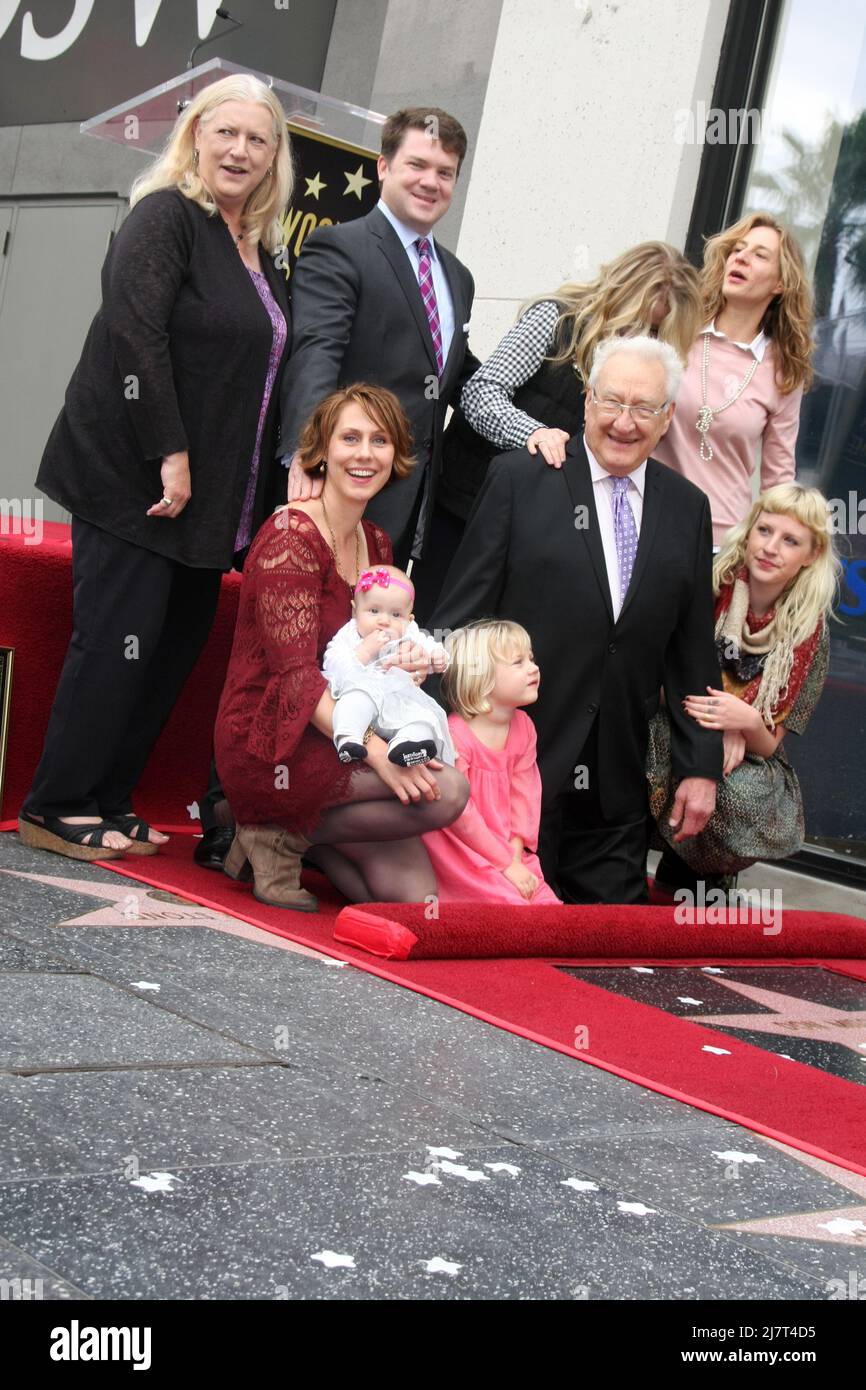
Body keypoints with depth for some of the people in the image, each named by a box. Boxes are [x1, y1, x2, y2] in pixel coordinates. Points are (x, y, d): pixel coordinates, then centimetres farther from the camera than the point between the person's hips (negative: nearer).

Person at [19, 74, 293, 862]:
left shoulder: (261, 251, 16)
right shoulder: (165, 218, -9)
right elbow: (136, 337, -19)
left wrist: (264, 494, 11)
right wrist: (170, 455, -22)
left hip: (205, 494, 8)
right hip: (135, 480, -8)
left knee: (178, 644, 8)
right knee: (118, 641, -6)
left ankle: (107, 801, 17)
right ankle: (57, 809, 5)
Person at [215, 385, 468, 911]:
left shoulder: (376, 542, 12)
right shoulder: (290, 538, -13)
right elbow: (296, 675, -21)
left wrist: (408, 660, -4)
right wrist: (376, 752, -32)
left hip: (332, 737, 8)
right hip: (271, 744, -8)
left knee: (416, 896, -9)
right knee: (446, 789, -24)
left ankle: (297, 830, 10)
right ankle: (283, 837, -8)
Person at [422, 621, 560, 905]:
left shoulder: (523, 726, 4)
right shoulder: (454, 736, -21)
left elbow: (525, 793, 3)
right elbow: (459, 813, -20)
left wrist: (515, 852, -10)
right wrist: (505, 863, -16)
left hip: (509, 851, 7)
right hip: (463, 857, -7)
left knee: (546, 903, -5)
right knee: (510, 902, -20)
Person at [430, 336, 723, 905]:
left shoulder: (687, 507, 9)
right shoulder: (520, 479, -2)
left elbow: (693, 647, 12)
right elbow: (459, 614, -3)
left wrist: (701, 766, 8)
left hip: (617, 787, 4)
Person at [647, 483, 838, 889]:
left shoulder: (809, 635, -6)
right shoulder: (706, 585, -10)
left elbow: (768, 745, -1)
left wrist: (748, 722, -25)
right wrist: (723, 727, -18)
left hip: (748, 764, 1)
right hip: (673, 737, -1)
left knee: (741, 794, -33)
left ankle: (683, 875, -1)